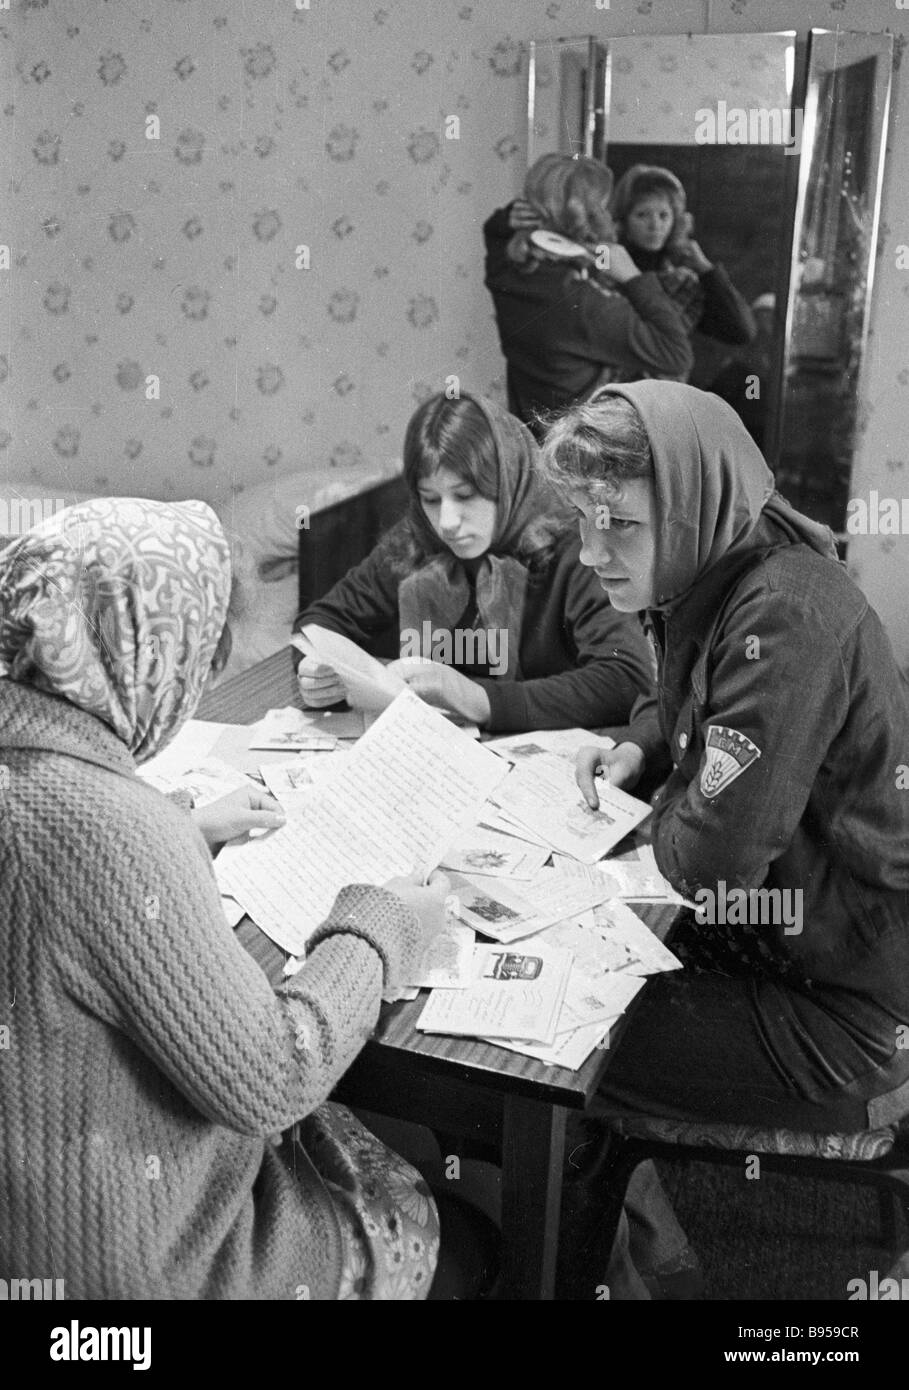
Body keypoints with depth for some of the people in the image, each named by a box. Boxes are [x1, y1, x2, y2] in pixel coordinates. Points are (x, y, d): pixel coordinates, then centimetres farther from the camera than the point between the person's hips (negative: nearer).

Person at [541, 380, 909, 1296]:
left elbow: (713, 857, -29)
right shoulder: (712, 583, 1)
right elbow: (685, 705, 22)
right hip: (771, 939, 9)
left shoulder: (787, 614, -28)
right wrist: (636, 747, 0)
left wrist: (661, 813, -7)